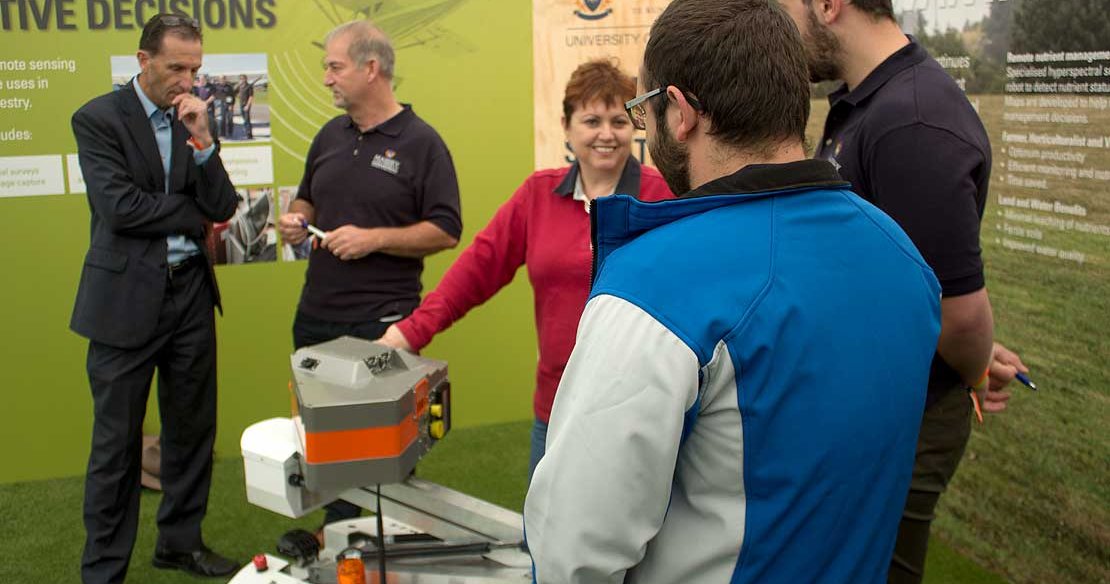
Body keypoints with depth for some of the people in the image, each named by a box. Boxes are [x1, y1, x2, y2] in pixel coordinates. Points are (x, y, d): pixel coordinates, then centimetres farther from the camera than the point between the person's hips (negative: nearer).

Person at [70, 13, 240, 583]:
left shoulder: (193, 122, 8)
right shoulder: (97, 118, -6)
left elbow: (222, 208, -1)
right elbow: (119, 207, -17)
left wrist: (202, 139, -12)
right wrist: (196, 218, -6)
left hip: (191, 292, 5)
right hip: (126, 298, -5)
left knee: (191, 428, 13)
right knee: (117, 441, 3)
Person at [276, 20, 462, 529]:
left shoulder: (421, 143, -7)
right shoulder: (330, 136, 11)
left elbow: (446, 232, -10)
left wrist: (373, 239, -18)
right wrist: (295, 220, 1)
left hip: (383, 323, -6)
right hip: (316, 316, 7)